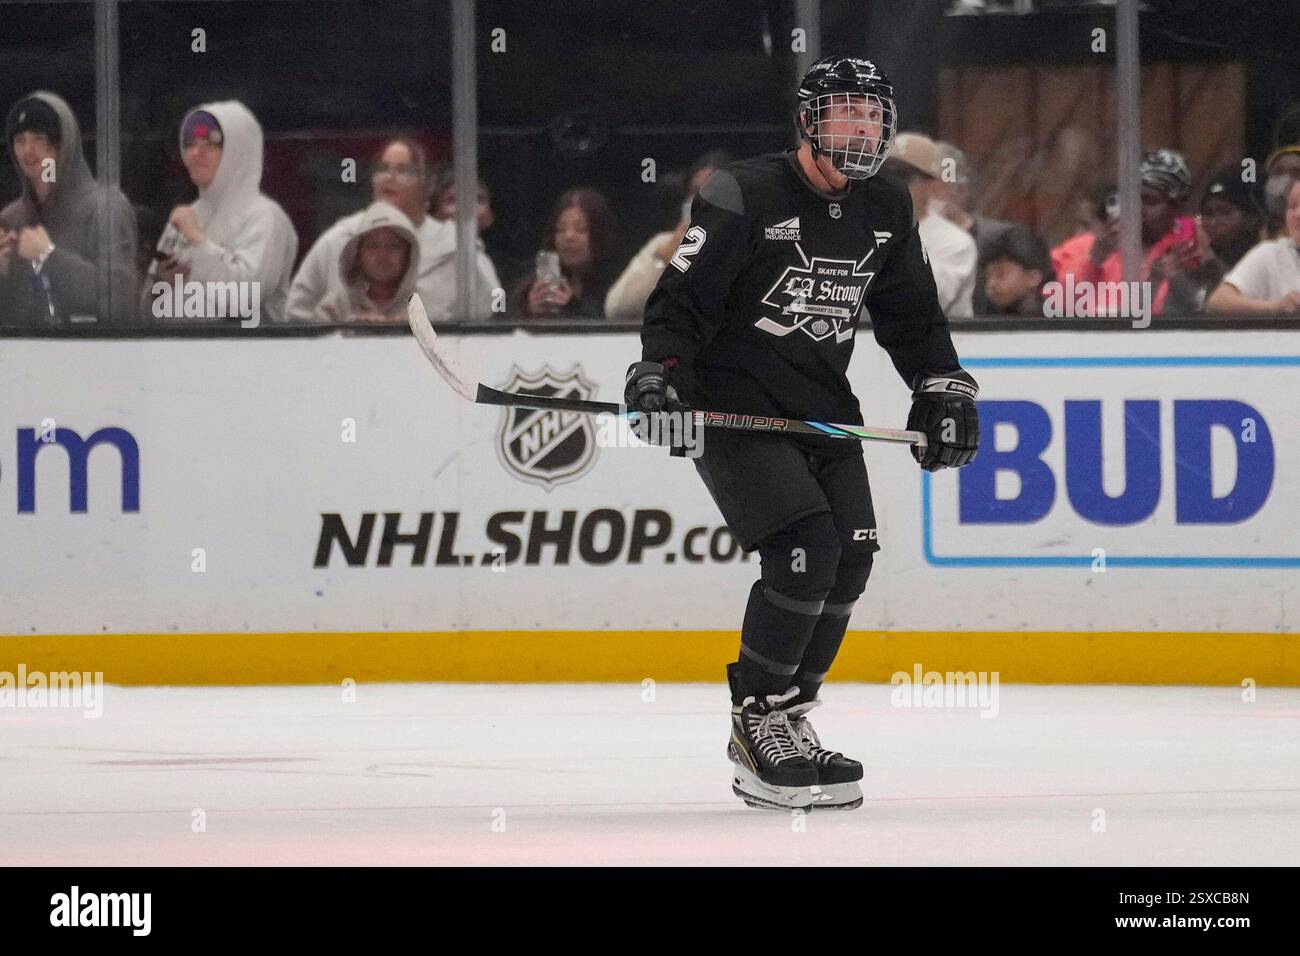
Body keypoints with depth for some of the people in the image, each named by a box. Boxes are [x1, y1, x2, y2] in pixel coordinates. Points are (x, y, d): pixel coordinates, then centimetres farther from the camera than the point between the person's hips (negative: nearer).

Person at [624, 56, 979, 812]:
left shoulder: (887, 210, 7)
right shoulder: (743, 196, -14)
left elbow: (913, 314, 18)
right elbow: (681, 298, -13)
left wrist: (944, 390, 9)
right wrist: (659, 370, -26)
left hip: (823, 408, 7)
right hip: (734, 406, -7)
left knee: (849, 563, 0)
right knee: (805, 550, -21)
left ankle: (783, 719, 14)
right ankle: (760, 721, -9)